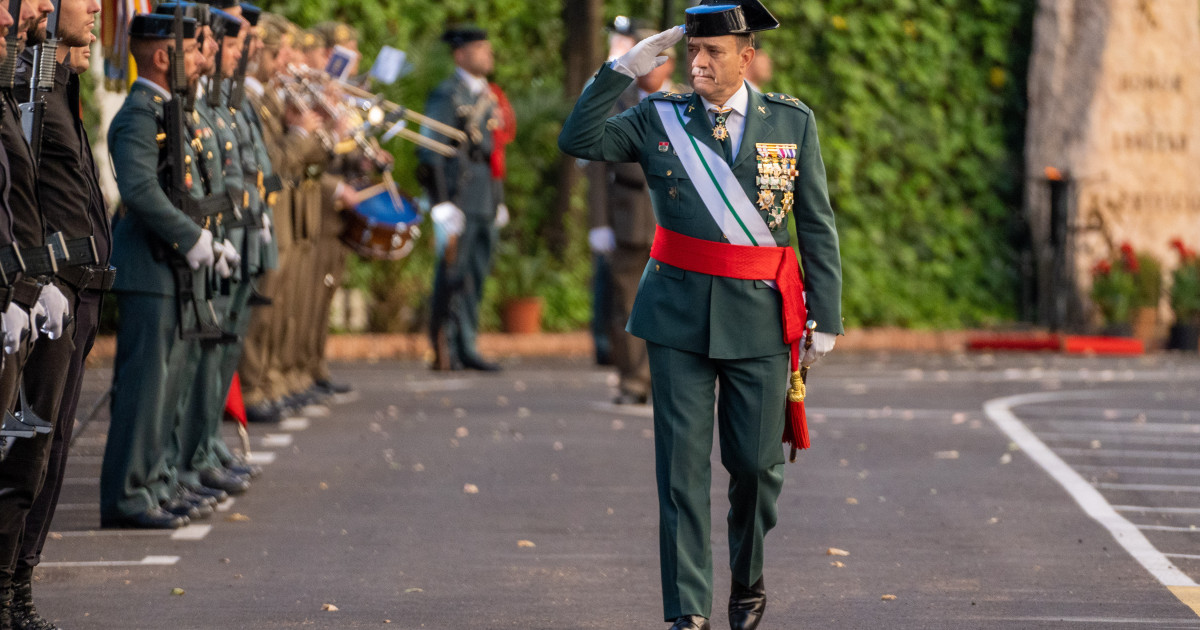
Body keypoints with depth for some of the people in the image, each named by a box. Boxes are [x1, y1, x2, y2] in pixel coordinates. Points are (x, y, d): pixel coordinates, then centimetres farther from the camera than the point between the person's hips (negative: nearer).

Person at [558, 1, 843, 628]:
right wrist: (625, 69, -10)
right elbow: (578, 140, -6)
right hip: (679, 312, 0)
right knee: (682, 460, -3)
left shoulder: (792, 122, 2)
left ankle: (749, 577, 31)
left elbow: (817, 225, 5)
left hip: (759, 316, 0)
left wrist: (825, 317, 1)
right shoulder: (660, 118, 3)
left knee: (756, 460, 5)